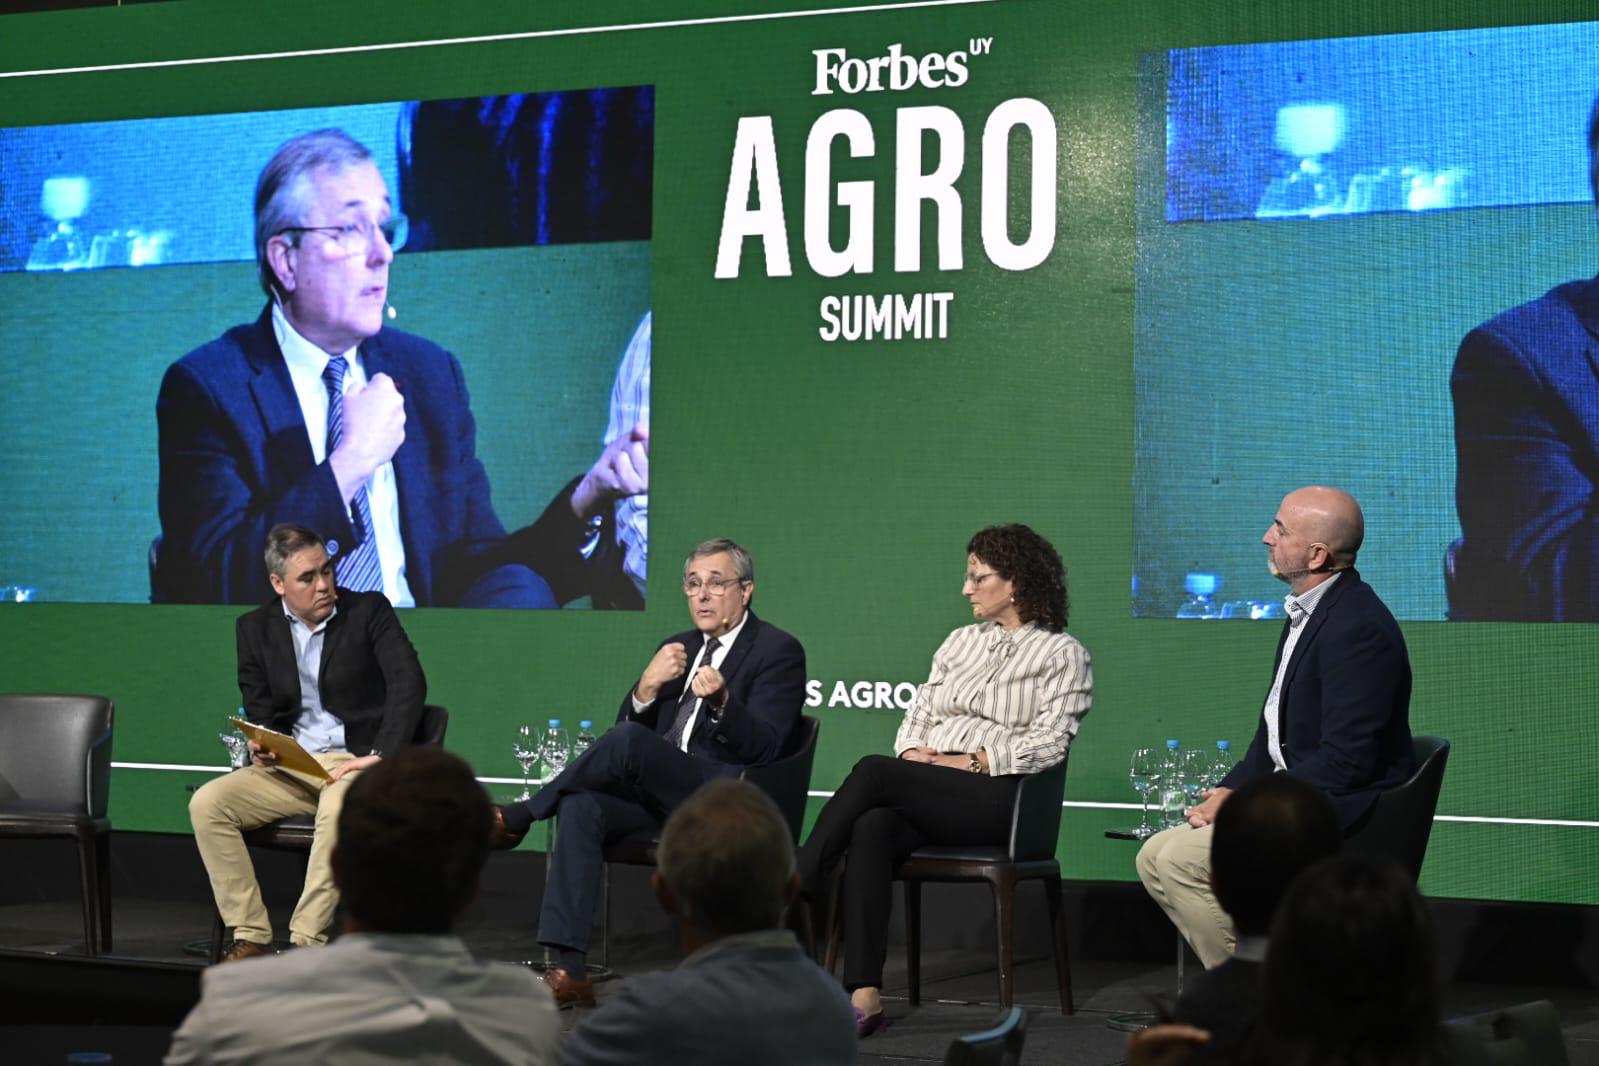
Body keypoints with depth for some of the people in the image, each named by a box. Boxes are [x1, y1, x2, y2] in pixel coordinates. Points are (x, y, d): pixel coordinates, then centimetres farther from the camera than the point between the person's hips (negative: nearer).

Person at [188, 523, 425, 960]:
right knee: (207, 803, -18)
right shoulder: (256, 628, 8)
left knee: (339, 809, -39)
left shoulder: (369, 611, -2)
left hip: (355, 761, -4)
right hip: (291, 766, 4)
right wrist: (260, 745, -11)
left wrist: (381, 756, -22)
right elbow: (258, 708, 13)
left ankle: (307, 942, -30)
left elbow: (409, 682, -12)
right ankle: (250, 937, -16)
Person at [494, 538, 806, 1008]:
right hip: (659, 796, 6)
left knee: (628, 741, -31)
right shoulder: (678, 649, 23)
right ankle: (571, 969, -31)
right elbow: (628, 722, 15)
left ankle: (519, 817, -12)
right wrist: (647, 687, -7)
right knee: (582, 806, -25)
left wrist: (721, 701, -27)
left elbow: (763, 748, -9)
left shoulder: (779, 651, 3)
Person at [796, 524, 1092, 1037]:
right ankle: (864, 995, -38)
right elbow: (917, 715, 21)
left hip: (995, 799, -5)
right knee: (872, 827, -31)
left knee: (873, 771, -29)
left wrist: (969, 762, -13)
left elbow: (1049, 743, -6)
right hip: (927, 796, 5)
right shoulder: (960, 642, 25)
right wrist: (913, 752, -2)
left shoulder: (1062, 653, 6)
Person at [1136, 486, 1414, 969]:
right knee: (1155, 857, 5)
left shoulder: (1358, 626, -20)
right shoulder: (1306, 612, 13)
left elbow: (1345, 759, -24)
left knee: (1184, 860, -19)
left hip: (1342, 815, -10)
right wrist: (1231, 789, 3)